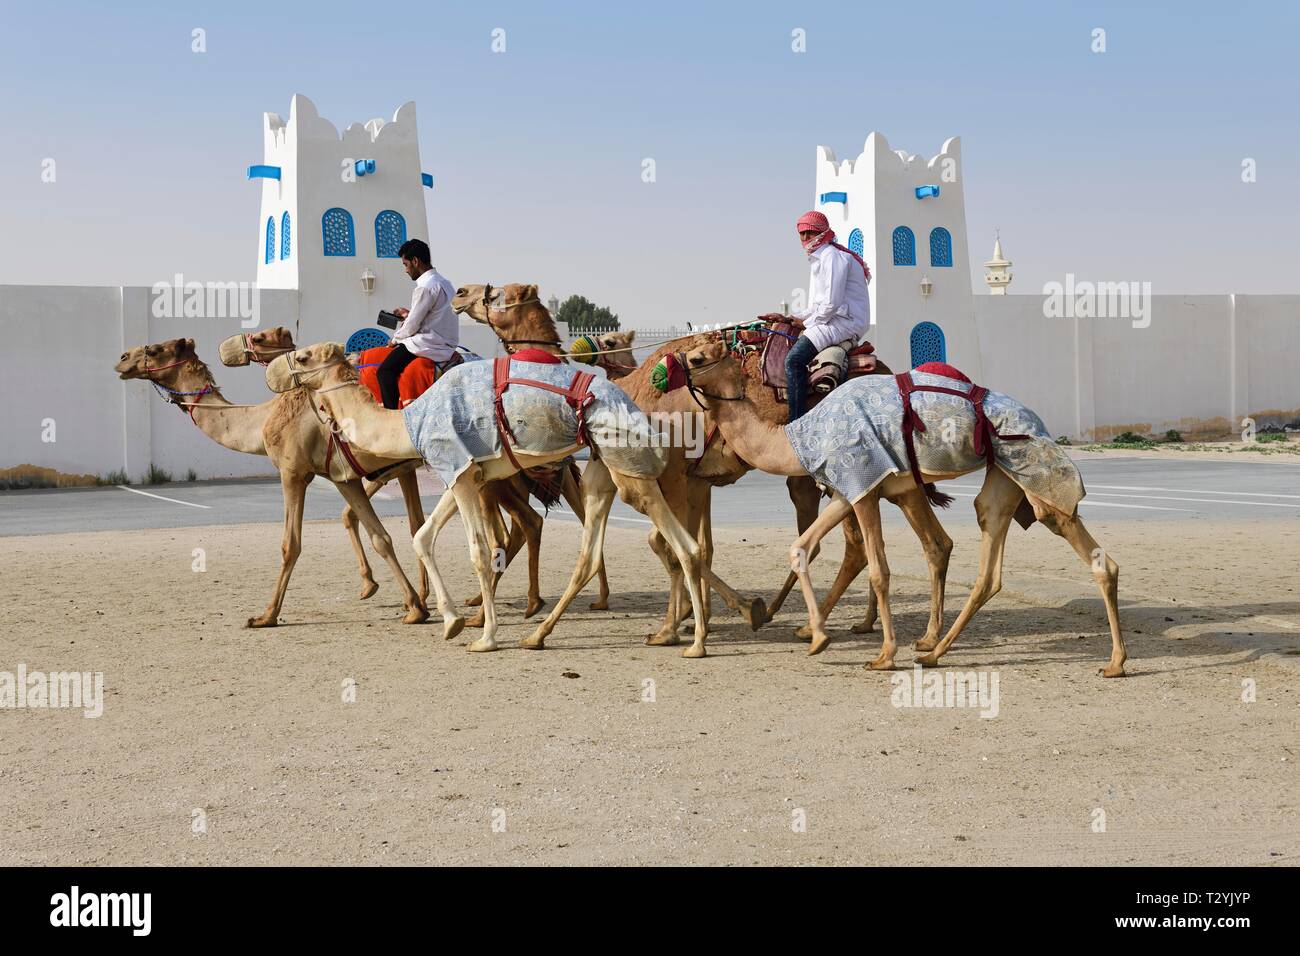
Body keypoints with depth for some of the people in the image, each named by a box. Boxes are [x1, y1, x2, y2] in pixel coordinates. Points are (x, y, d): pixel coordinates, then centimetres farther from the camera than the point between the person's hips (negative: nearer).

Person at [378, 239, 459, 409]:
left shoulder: (425, 287, -16)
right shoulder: (444, 282, 13)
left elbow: (412, 326, -12)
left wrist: (396, 339, 4)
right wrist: (409, 314, 22)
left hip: (430, 345, -10)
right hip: (447, 345, 10)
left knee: (385, 371, -11)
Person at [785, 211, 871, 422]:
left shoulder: (832, 256, -11)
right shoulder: (820, 257, 23)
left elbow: (832, 301, -20)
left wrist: (811, 322, -8)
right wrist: (803, 318, 14)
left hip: (845, 321, -11)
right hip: (835, 320, 11)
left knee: (794, 359, -24)